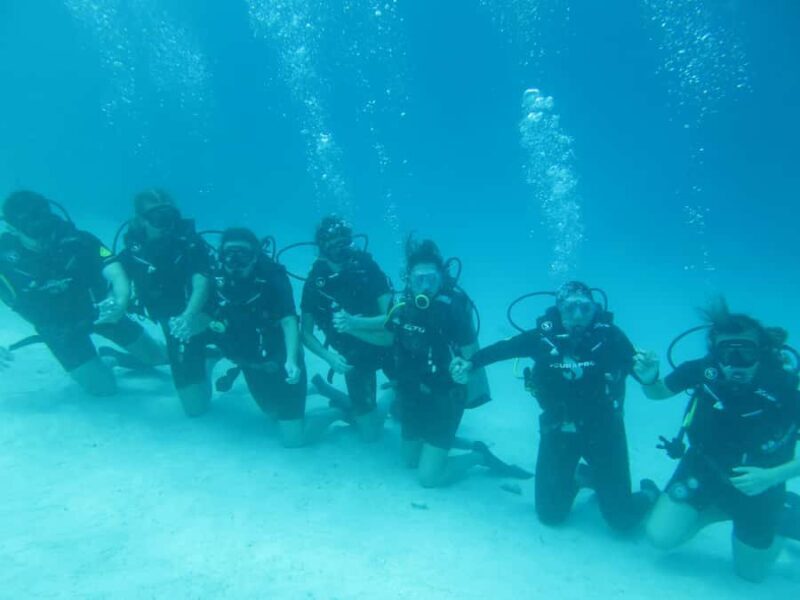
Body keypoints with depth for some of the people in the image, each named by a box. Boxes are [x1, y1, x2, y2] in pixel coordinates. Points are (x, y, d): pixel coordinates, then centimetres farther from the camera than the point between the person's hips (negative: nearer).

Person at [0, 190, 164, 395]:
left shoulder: (76, 240, -30)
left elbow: (116, 273, -38)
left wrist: (121, 302, -61)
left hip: (99, 309, 1)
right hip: (60, 329, -1)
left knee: (156, 356, 9)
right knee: (104, 388, -4)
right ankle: (98, 363, 30)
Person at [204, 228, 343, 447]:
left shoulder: (272, 278, -23)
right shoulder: (217, 279, -11)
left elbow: (289, 322, -31)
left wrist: (292, 360, -44)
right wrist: (210, 324, -22)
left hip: (281, 363, -5)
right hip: (253, 366, 6)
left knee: (294, 439, -7)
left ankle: (339, 411, 14)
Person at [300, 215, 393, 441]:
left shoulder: (367, 266, -16)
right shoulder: (315, 282, -14)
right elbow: (306, 334, -8)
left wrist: (354, 323, -37)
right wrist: (330, 358, -25)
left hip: (386, 343, 1)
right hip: (355, 356, 0)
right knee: (370, 433, -2)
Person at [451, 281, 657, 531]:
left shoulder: (609, 336, -16)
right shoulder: (544, 336, -14)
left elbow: (637, 366, -16)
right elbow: (503, 348, -10)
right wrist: (470, 363, -23)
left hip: (603, 428, -1)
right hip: (559, 429, 2)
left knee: (622, 518, 0)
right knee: (550, 514, 8)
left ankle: (648, 493, 37)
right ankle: (580, 476, 40)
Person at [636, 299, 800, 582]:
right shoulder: (704, 370, -25)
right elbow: (658, 393, -7)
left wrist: (772, 477, -35)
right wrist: (649, 379, -29)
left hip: (757, 481, -1)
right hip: (703, 465, 2)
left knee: (751, 572, 13)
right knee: (661, 536, -6)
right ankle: (717, 510, 19)